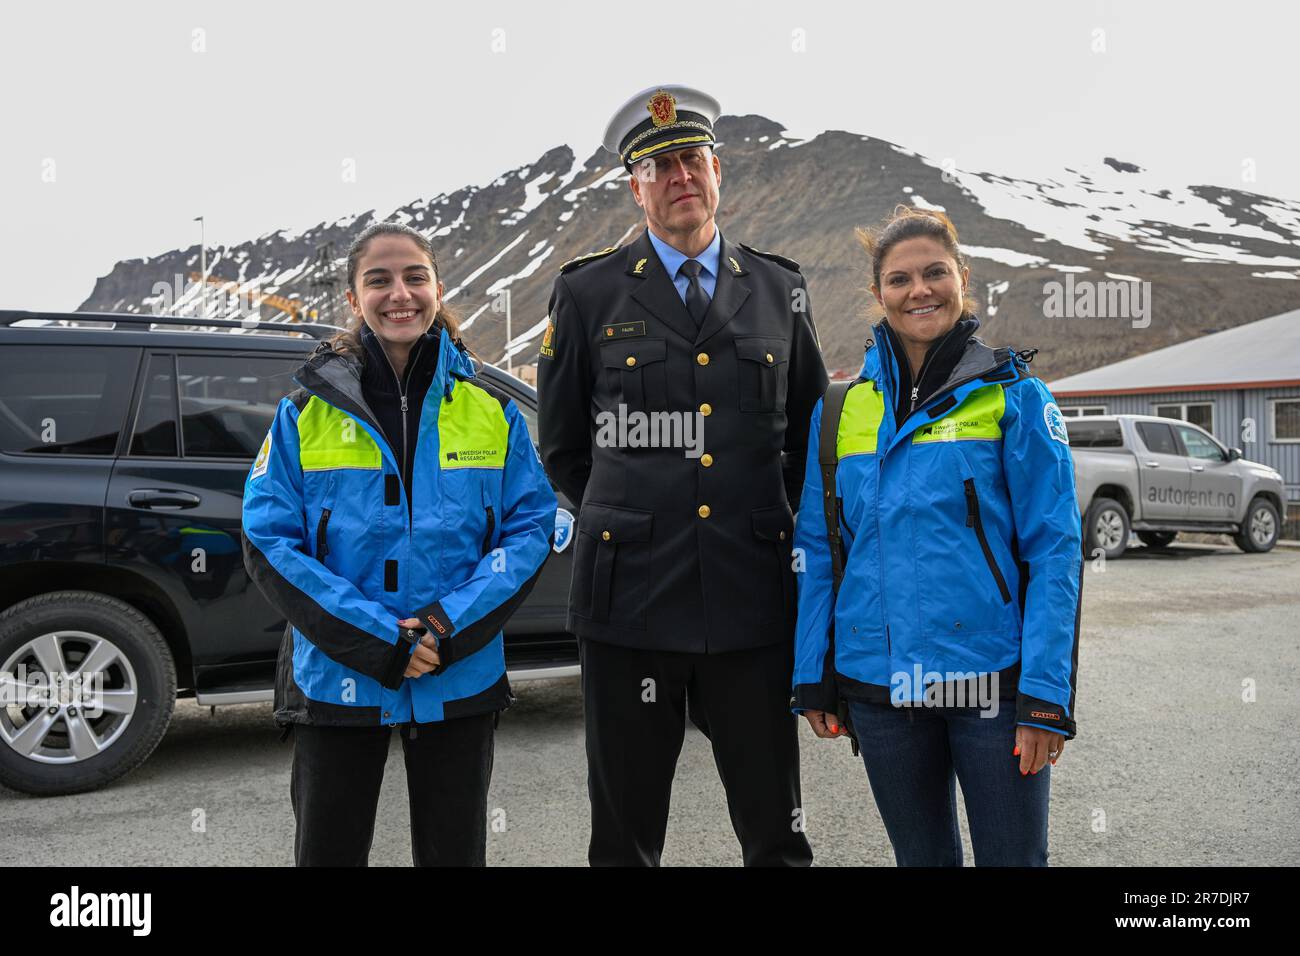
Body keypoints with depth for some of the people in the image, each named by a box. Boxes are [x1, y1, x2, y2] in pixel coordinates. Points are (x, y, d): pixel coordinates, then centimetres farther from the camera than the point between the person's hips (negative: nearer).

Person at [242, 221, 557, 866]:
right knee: (326, 853, 13)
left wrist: (452, 624, -16)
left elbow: (530, 526, -1)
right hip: (336, 679, -1)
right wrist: (375, 640, -17)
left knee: (455, 853, 15)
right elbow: (269, 540, -7)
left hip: (461, 681, 1)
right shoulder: (308, 411, -2)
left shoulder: (491, 411, 1)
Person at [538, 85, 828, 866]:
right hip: (629, 602, -1)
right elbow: (562, 446, 13)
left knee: (776, 836, 10)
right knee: (625, 837, 11)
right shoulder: (588, 292, 4)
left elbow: (809, 435, 19)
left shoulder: (780, 289, 10)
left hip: (753, 601, 1)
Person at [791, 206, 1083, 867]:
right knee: (921, 857, 16)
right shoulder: (840, 408, 6)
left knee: (1014, 857, 7)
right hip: (878, 685, 3)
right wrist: (812, 678, 5)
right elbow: (819, 552, 9)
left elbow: (1054, 546, -5)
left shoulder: (1012, 394, -1)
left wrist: (1047, 694, -11)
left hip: (990, 680, -2)